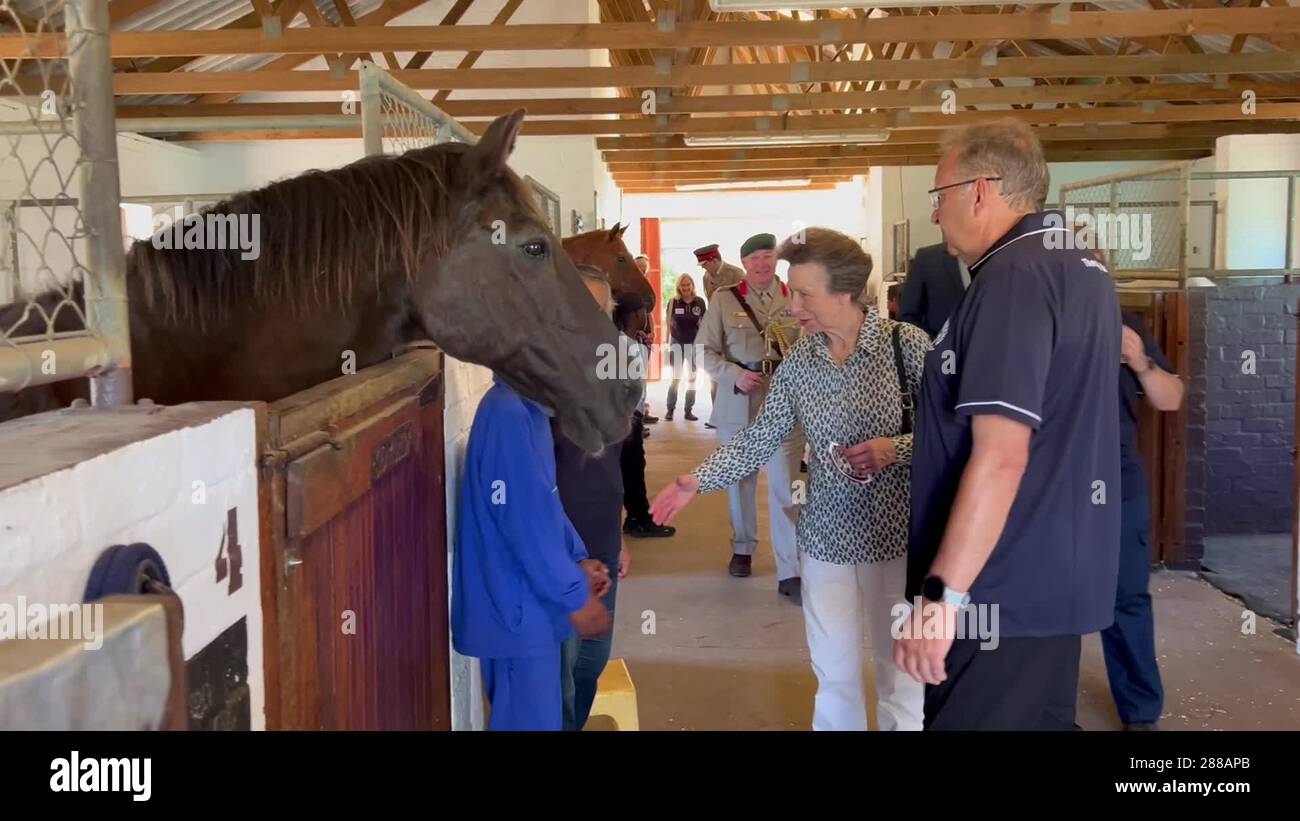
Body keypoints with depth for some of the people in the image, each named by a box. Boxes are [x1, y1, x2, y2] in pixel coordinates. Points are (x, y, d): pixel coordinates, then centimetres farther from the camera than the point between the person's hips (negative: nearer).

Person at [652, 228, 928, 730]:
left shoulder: (907, 344, -11)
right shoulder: (797, 364, 1)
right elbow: (758, 440, 4)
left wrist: (894, 449, -22)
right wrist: (698, 480, -5)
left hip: (896, 533, -3)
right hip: (826, 535, 4)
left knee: (901, 668, 10)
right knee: (833, 672, 14)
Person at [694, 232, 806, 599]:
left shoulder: (796, 298, 0)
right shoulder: (723, 299, 0)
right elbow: (704, 349, -1)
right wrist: (734, 374, -17)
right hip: (737, 403, 1)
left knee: (785, 488, -4)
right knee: (739, 481, 17)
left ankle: (790, 572, 1)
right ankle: (742, 548, 37)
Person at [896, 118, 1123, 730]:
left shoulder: (1013, 276, -19)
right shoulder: (1082, 270, 13)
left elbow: (1000, 457, -26)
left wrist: (942, 594, -24)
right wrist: (903, 445, 26)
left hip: (1004, 590, -10)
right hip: (1056, 575, 10)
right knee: (1042, 719, 19)